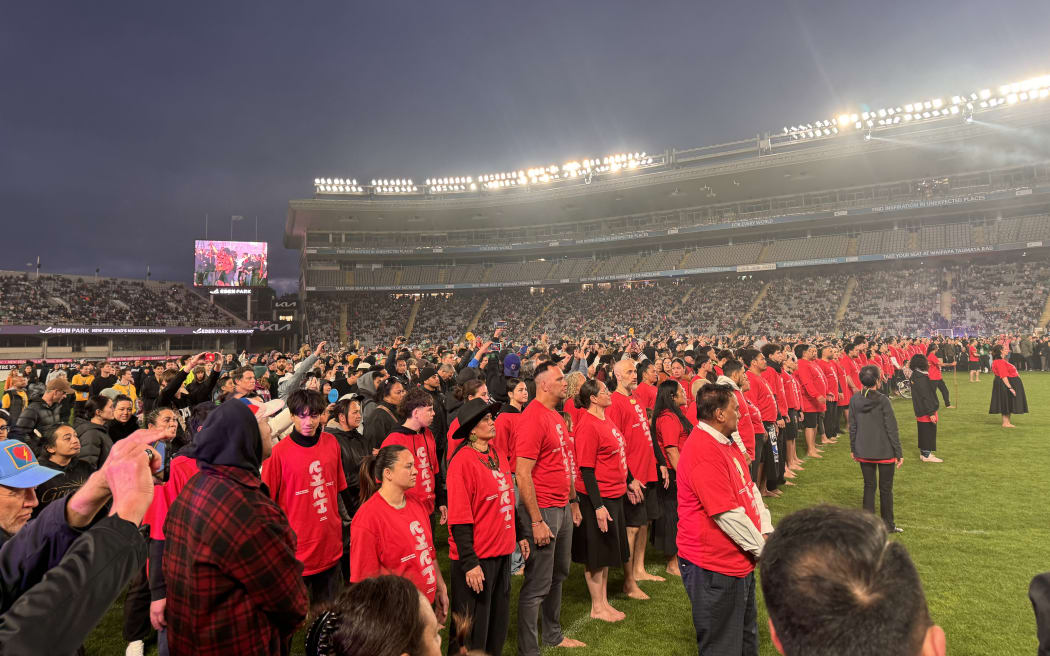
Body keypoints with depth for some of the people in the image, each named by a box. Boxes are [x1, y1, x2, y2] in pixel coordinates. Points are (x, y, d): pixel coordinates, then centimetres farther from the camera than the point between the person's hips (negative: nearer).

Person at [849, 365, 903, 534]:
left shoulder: (855, 399, -4)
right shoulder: (883, 400, -15)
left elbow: (852, 426, 3)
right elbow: (891, 429, -12)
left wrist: (853, 449, 14)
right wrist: (899, 453, -4)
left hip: (863, 451, 3)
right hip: (884, 451, -3)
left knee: (869, 486, 13)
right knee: (885, 488, 10)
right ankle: (888, 524, 21)